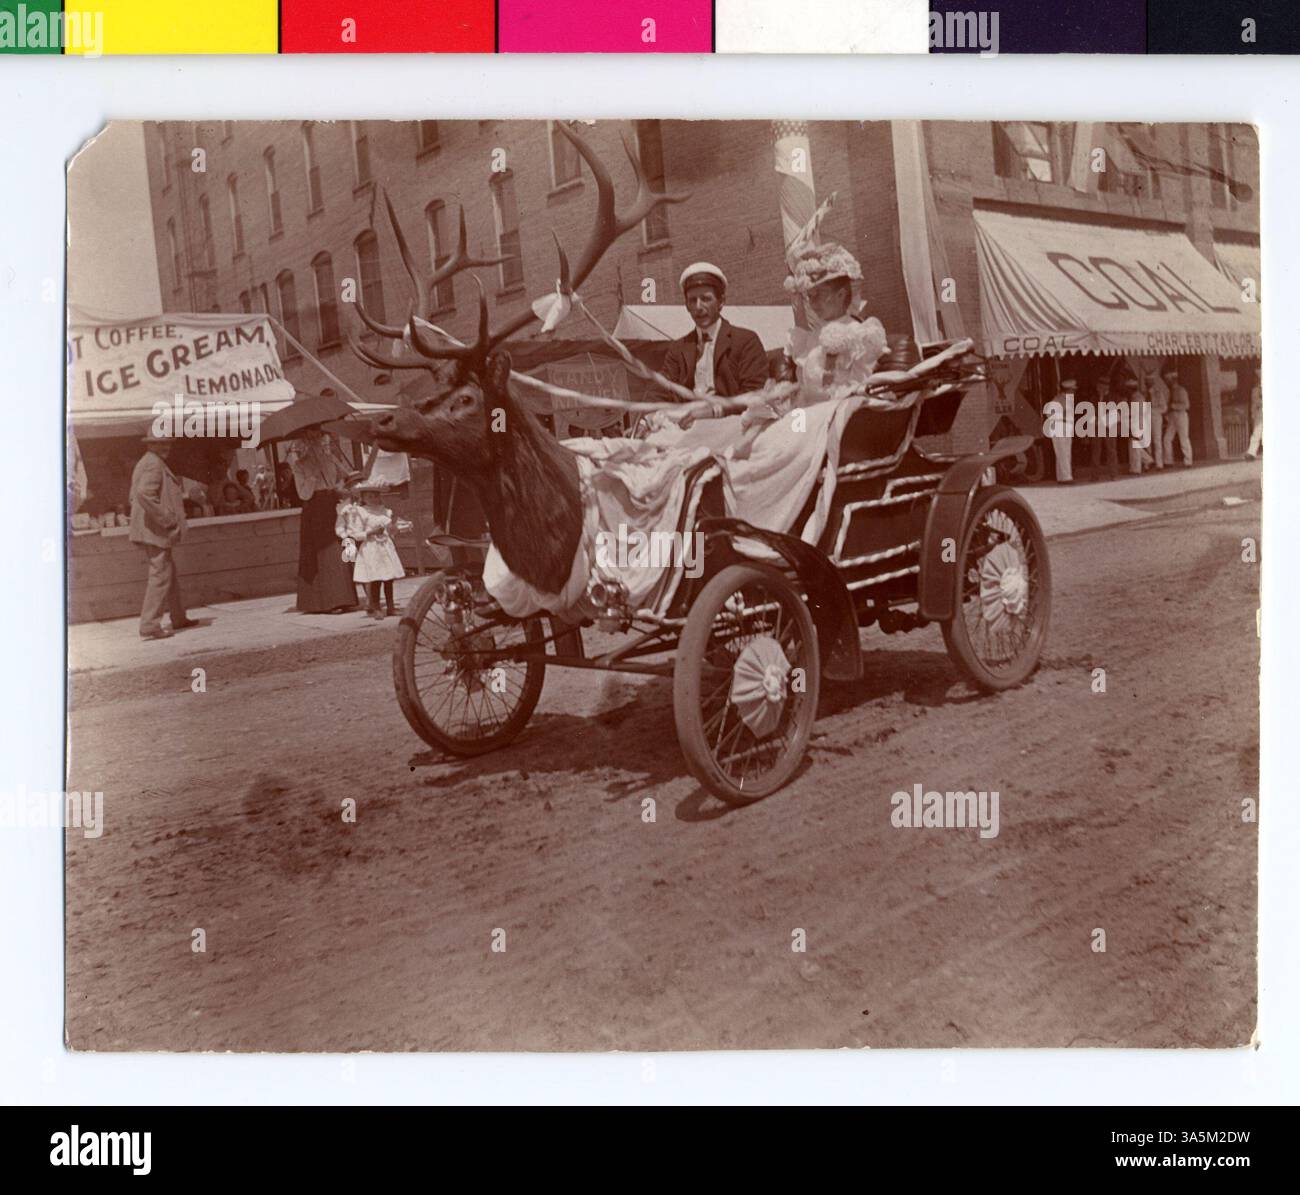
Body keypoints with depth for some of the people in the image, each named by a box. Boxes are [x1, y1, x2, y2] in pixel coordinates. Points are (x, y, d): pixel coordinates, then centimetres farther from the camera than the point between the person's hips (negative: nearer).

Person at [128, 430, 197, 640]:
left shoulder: (143, 464, 18)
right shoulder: (154, 464, -15)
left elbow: (135, 496, 24)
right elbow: (144, 494, -28)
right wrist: (166, 519, -23)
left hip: (150, 530, 11)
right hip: (155, 531, -11)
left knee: (170, 573, 18)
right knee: (160, 575, -9)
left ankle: (179, 618, 28)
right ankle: (149, 625, -11)